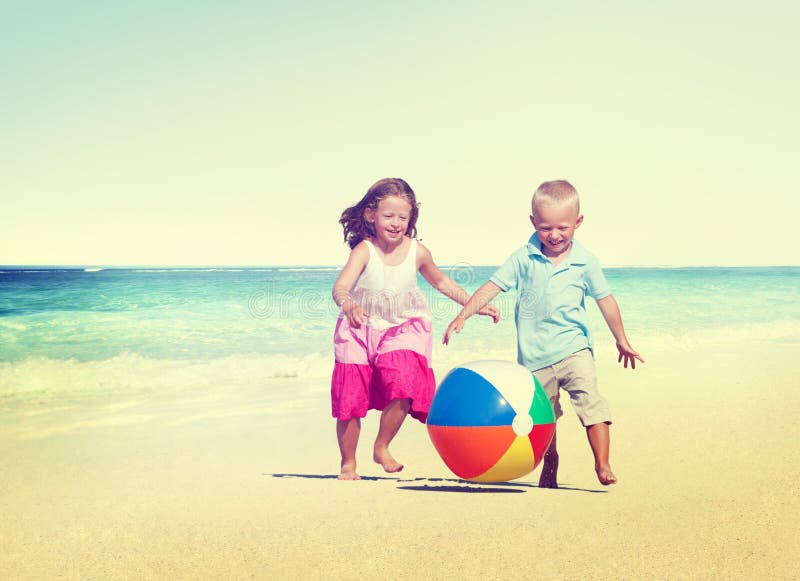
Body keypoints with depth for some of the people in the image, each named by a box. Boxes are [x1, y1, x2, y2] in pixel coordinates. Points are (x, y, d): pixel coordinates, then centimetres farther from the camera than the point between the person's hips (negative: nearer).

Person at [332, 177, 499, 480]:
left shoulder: (417, 252, -5)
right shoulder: (364, 250, -15)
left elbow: (442, 282, 14)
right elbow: (340, 286, -29)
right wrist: (347, 304, -51)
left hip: (403, 329, 1)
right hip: (361, 328, -1)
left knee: (403, 388, -21)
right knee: (350, 400, 0)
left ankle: (381, 448, 5)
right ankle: (348, 464, 22)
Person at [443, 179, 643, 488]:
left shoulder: (585, 261, -1)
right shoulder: (524, 257, -3)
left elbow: (605, 300, 10)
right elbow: (493, 286, -4)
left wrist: (622, 341, 18)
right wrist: (463, 315, -14)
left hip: (573, 346, -1)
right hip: (535, 353, 1)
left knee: (589, 399, -19)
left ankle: (602, 465, -15)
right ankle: (550, 465, 29)